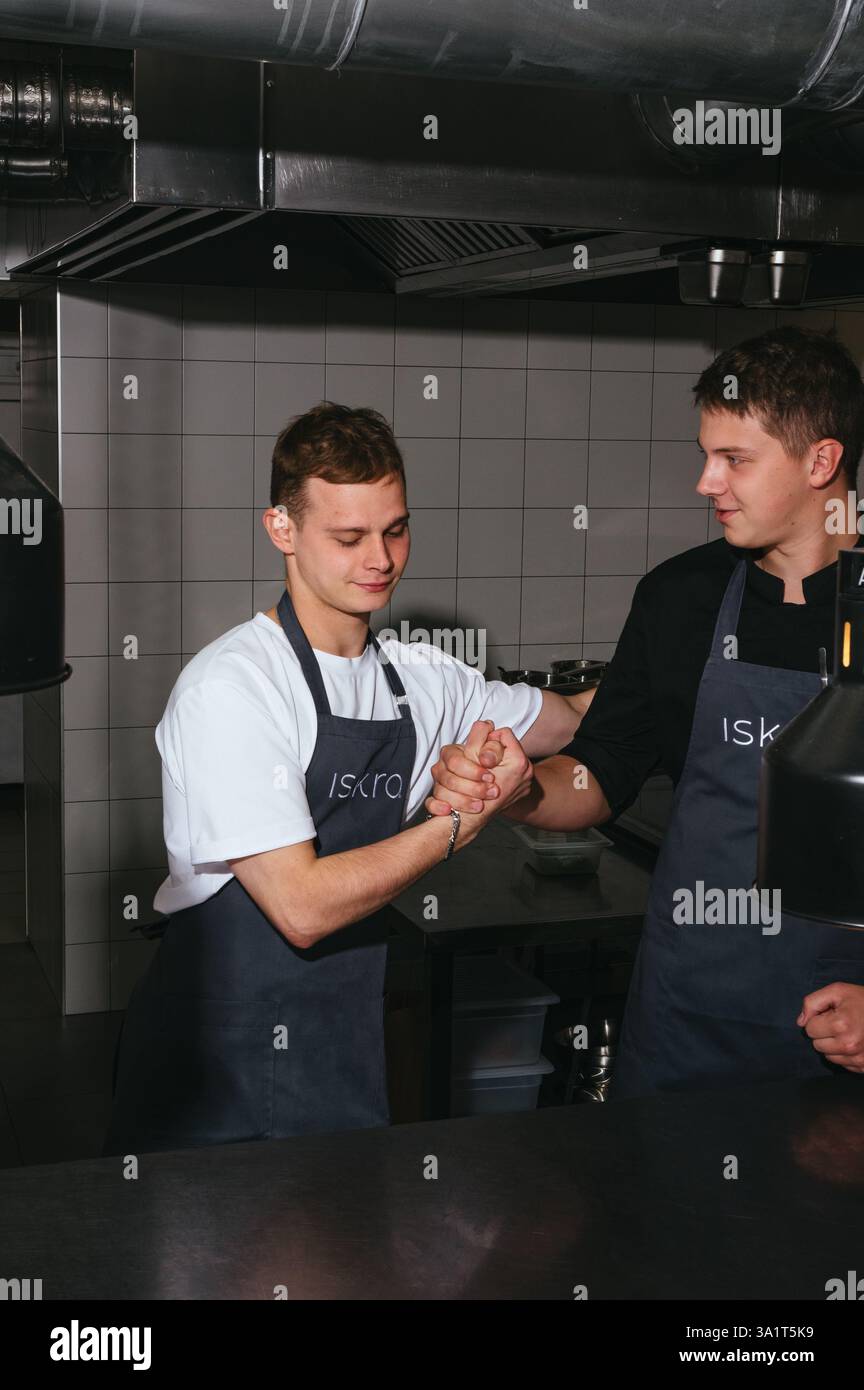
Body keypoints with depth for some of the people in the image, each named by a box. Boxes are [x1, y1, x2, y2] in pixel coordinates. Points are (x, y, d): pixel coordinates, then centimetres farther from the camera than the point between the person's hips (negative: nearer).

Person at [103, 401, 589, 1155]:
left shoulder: (420, 679, 5)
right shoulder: (231, 687, -17)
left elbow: (572, 720, 21)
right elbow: (303, 907, -21)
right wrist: (465, 819, -14)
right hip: (221, 1059, -5)